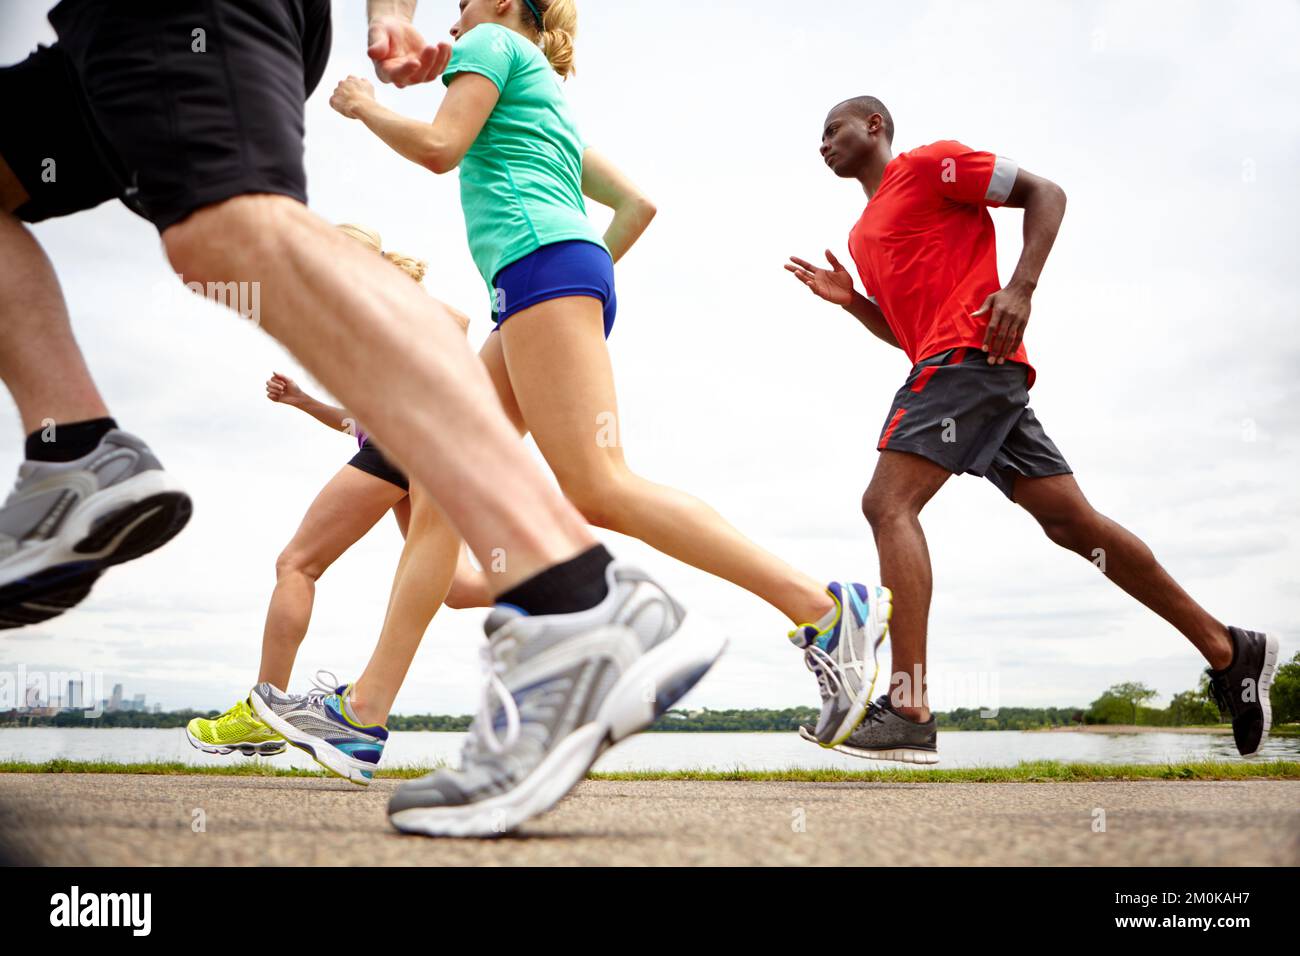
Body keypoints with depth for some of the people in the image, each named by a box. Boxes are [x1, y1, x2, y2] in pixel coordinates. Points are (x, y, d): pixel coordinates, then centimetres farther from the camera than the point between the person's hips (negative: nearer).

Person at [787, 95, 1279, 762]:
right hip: (942, 362, 9)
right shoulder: (862, 236, 29)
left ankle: (908, 712, -25)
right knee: (1072, 519, 4)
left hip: (969, 351, -9)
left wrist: (1020, 288, -14)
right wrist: (849, 299, 15)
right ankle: (1229, 651, 12)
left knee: (888, 503, -19)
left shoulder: (928, 164, 5)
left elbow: (1045, 193, 0)